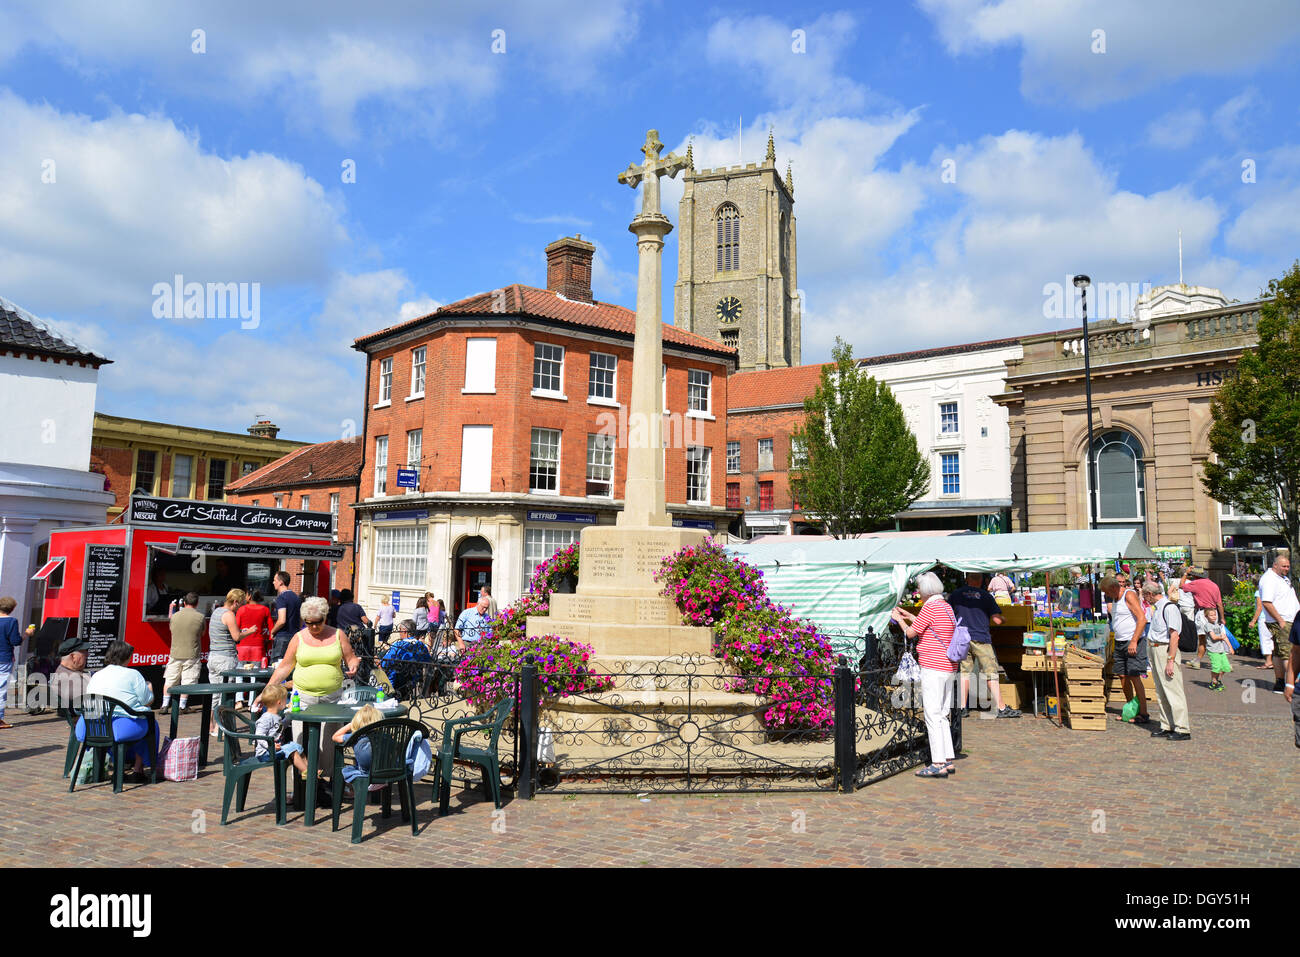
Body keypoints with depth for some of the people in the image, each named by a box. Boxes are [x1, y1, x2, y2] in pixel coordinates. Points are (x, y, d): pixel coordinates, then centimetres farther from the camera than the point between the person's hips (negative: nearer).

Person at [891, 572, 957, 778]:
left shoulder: (930, 607, -13)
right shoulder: (946, 607, 14)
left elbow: (911, 633, -8)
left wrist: (899, 619, 9)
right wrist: (910, 616, 30)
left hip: (933, 669, -9)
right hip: (948, 668, 9)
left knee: (933, 716, -6)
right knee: (942, 716, 14)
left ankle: (938, 764, -6)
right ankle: (948, 760, 17)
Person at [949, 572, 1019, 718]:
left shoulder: (956, 594, 4)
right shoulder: (986, 596, -3)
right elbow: (997, 620, -7)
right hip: (981, 639, -3)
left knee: (964, 672, 9)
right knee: (991, 673, 4)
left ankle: (962, 707, 8)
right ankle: (1000, 708, 6)